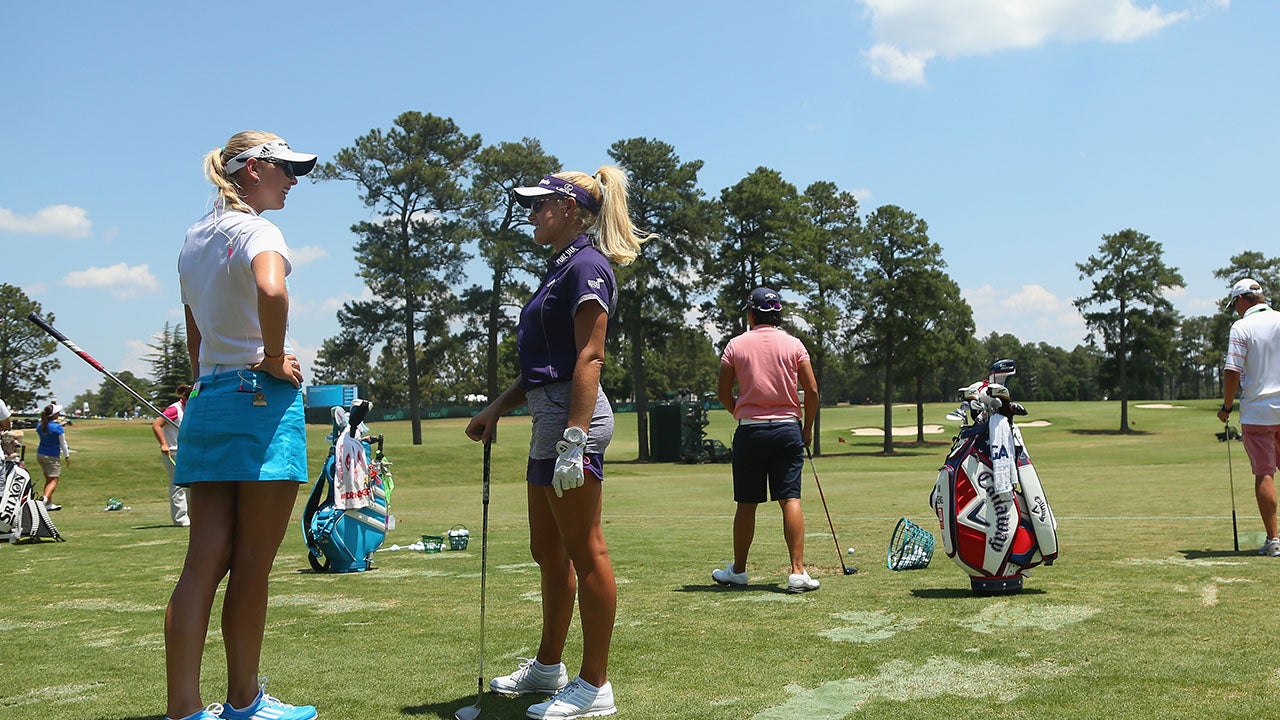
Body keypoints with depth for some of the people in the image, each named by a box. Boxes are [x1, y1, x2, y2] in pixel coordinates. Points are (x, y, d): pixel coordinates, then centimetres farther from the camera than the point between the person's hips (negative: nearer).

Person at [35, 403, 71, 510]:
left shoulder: (40, 426, 3)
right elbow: (63, 443, -9)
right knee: (54, 480, -4)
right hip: (52, 456, -7)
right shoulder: (57, 427, -16)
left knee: (48, 479, 15)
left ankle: (49, 503, 16)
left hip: (40, 454, 7)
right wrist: (67, 456, 2)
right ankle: (45, 498, -27)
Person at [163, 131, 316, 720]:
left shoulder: (194, 237, 18)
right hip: (262, 397, -7)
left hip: (206, 402, 8)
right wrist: (273, 356, -17)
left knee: (205, 562, 4)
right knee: (253, 564, 2)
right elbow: (270, 289, -30)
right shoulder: (256, 228, -8)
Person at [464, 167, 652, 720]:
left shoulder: (586, 265, -9)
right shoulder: (561, 269, 21)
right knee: (547, 550, 17)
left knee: (584, 552, -4)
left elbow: (589, 357, -18)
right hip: (548, 417, 11)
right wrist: (496, 409, 22)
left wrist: (574, 437, -24)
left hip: (572, 416, -11)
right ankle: (547, 667, 30)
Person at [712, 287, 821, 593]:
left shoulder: (736, 345, 2)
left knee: (746, 504, 7)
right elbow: (812, 390, 0)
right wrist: (808, 428, 12)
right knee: (790, 500, -3)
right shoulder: (793, 345, 3)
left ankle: (738, 570, 18)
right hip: (787, 429, 0)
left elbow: (723, 392, 3)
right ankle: (797, 572, -9)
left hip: (749, 430, 0)